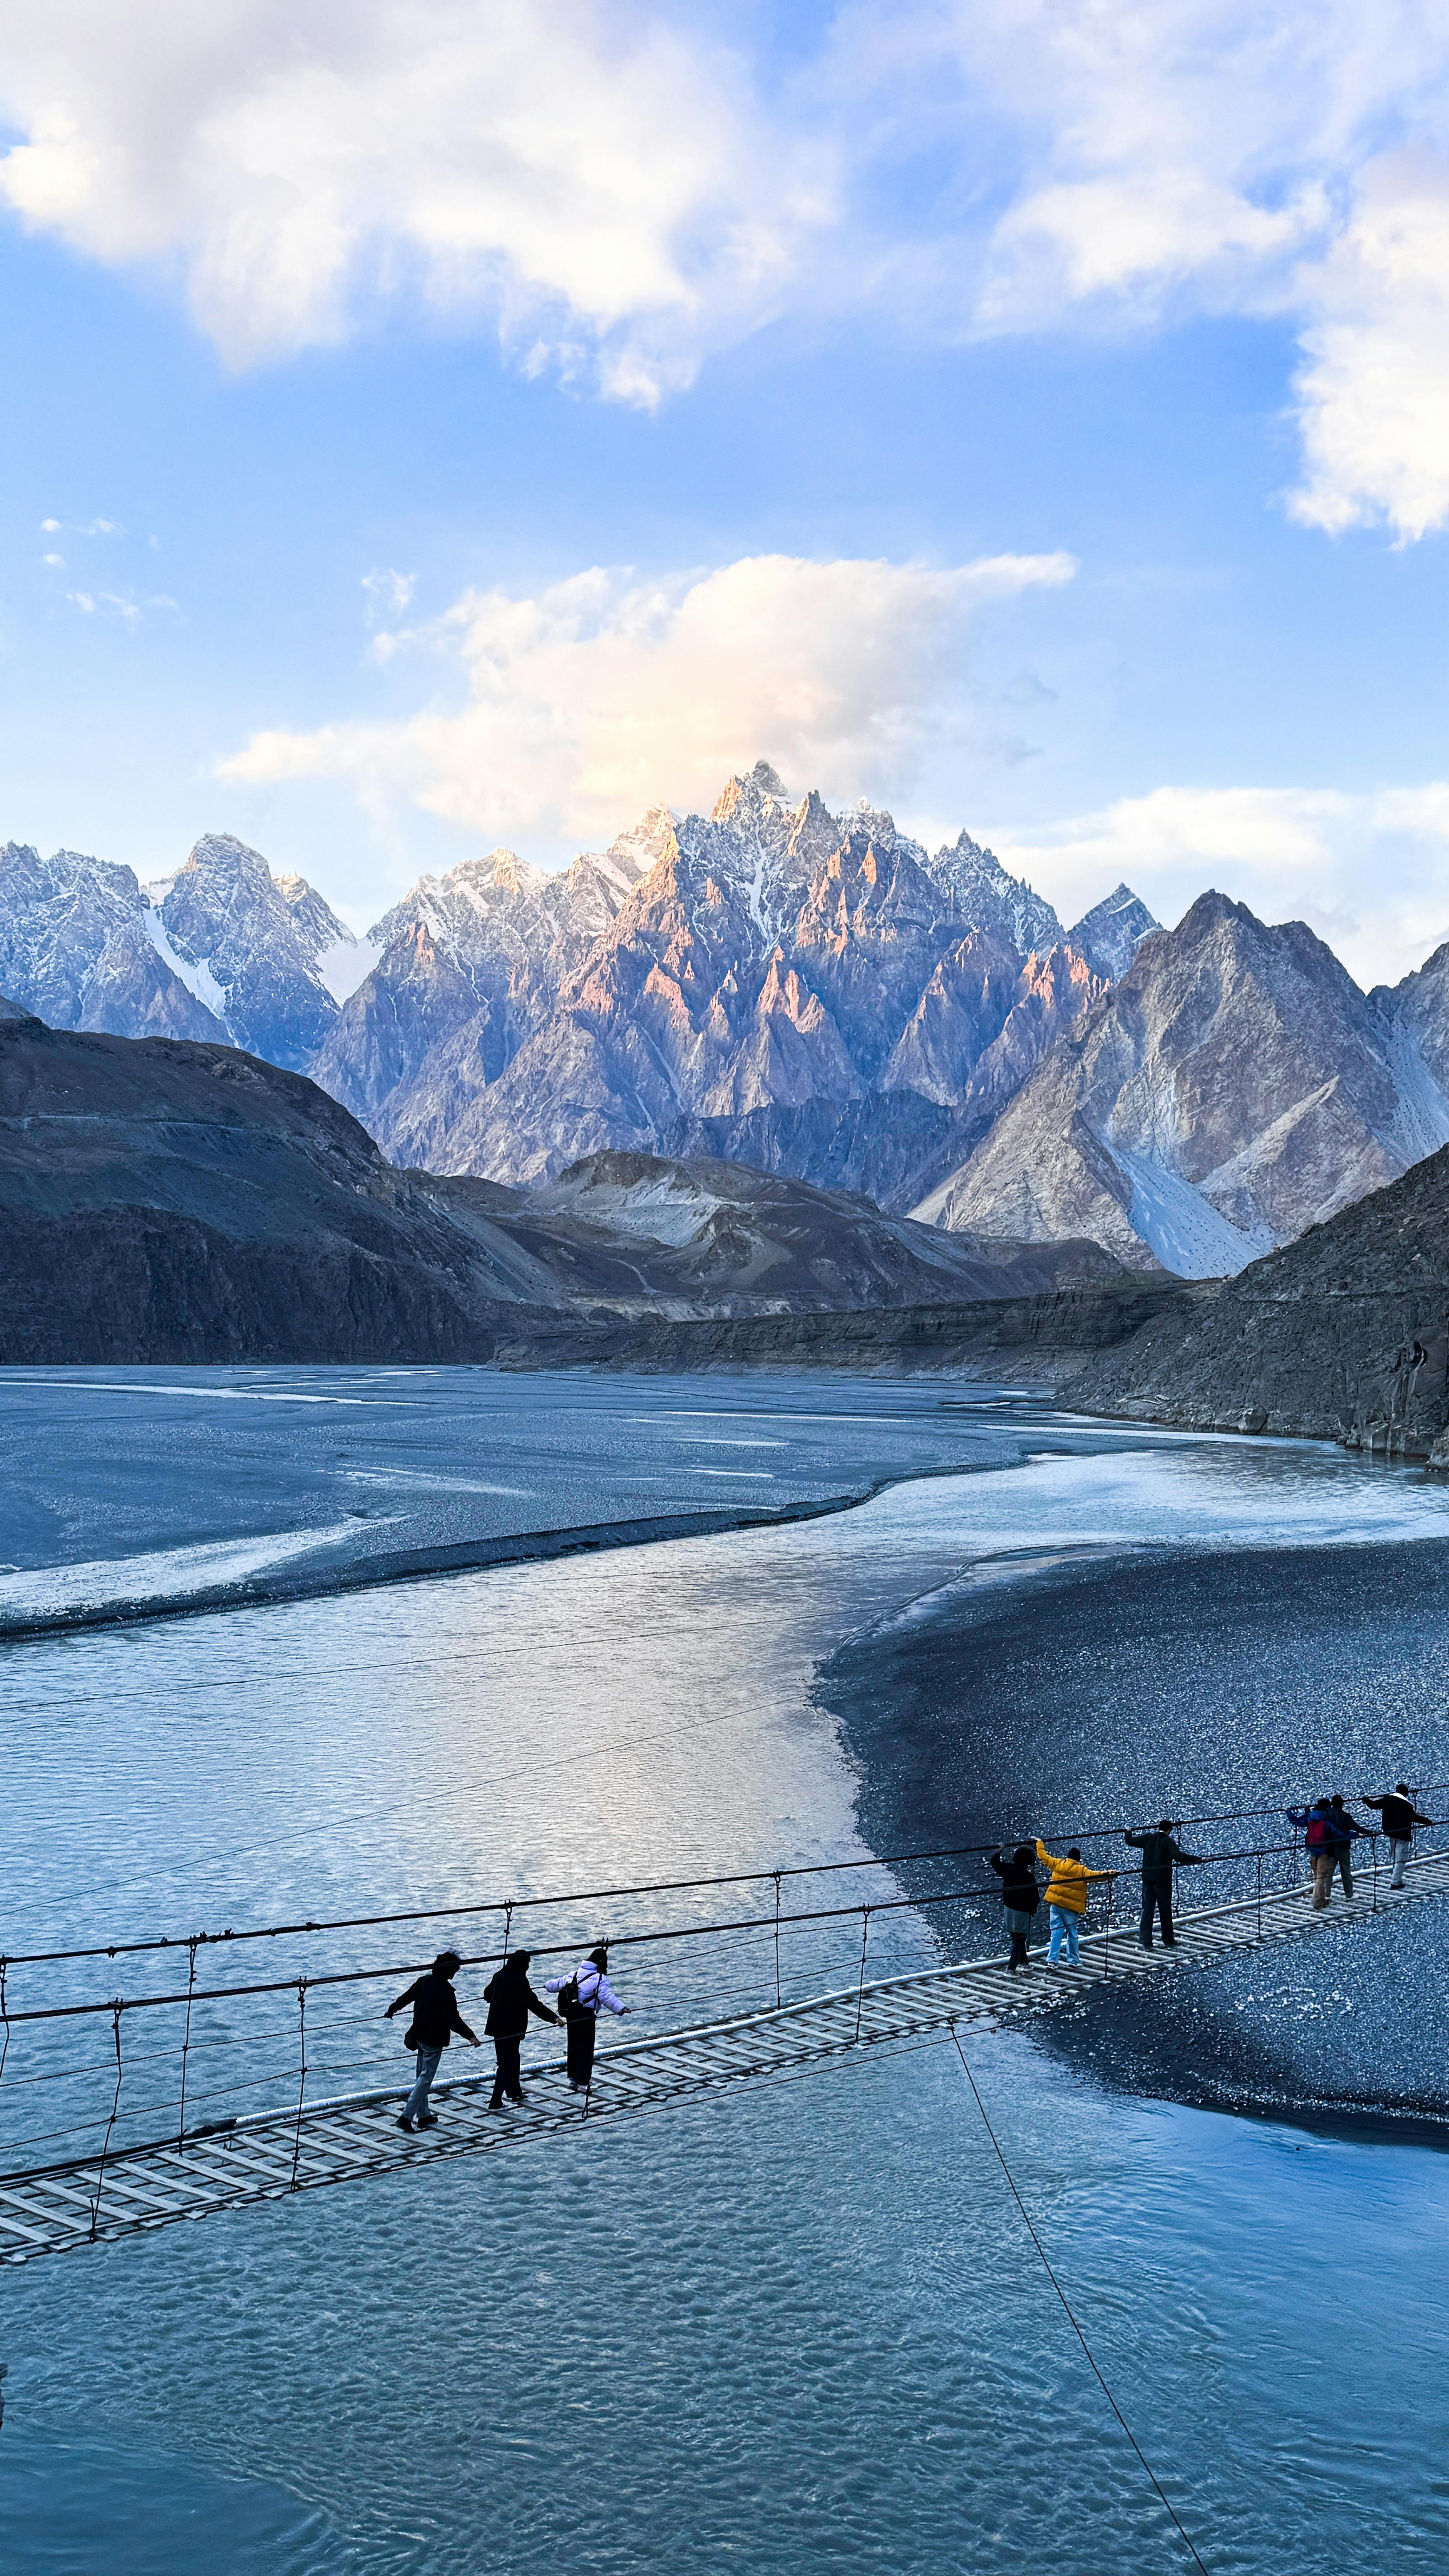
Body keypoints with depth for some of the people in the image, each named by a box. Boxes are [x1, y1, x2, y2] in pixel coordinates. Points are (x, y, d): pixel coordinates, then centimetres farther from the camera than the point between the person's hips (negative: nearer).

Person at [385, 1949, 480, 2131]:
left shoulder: (423, 1982, 0)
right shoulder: (446, 1992, -22)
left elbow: (406, 1997, 14)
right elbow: (453, 2019, -29)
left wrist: (391, 2010, 31)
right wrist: (470, 2036, -34)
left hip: (420, 2035, 8)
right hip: (434, 2040, -8)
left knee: (423, 2075, 18)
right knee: (426, 2078, -2)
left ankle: (424, 2116, 28)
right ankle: (407, 2117, -6)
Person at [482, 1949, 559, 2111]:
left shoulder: (500, 1976, 5)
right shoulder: (519, 1980, -19)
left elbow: (487, 1994, 22)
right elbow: (533, 2003, -25)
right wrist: (553, 2018, -25)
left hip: (497, 2026, 8)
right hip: (512, 2028, -8)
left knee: (511, 2059, 22)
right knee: (507, 2064, -1)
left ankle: (515, 2093, 34)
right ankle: (496, 2102, -4)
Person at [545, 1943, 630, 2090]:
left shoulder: (576, 1974, 12)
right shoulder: (600, 1979, -12)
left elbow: (560, 1982, 27)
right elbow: (607, 1997, -27)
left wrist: (548, 1986, 48)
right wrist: (621, 2009, -36)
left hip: (571, 2015, 8)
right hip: (586, 2016, -8)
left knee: (574, 2047, 19)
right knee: (586, 2050, -1)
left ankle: (573, 2078, 31)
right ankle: (583, 2083, -1)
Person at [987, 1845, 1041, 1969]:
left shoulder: (1008, 1869, -7)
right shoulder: (1029, 1877, -21)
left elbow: (994, 1862, 12)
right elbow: (1035, 1897, -14)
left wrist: (999, 1851, 24)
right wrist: (1033, 1909, 2)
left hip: (1009, 1908, 6)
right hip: (1023, 1911, -6)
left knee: (1016, 1937, 21)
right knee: (1020, 1939, 0)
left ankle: (1023, 1961, 38)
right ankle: (1012, 1967, -5)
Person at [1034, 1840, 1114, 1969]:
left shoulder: (1058, 1864, 2)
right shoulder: (1082, 1871, -7)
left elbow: (1043, 1856, 13)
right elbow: (1094, 1876, -22)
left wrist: (1040, 1844, 27)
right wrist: (1107, 1874, -26)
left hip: (1055, 1904, 3)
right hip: (1072, 1907, -3)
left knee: (1056, 1933, 5)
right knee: (1072, 1934, 12)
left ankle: (1052, 1960, -3)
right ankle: (1072, 1961, 17)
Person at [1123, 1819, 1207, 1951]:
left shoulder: (1148, 1838, 3)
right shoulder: (1168, 1842, -11)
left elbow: (1130, 1841, 13)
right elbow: (1179, 1856, -26)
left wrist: (1128, 1833, 36)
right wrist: (1199, 1860, -24)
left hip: (1147, 1879, 4)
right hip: (1162, 1880, -4)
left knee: (1148, 1910, 7)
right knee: (1165, 1911, 8)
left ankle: (1146, 1942, 4)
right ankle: (1169, 1941, 16)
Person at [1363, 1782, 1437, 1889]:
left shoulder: (1387, 1799, -1)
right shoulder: (1407, 1804, -18)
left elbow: (1373, 1805, 7)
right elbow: (1414, 1817, -26)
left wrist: (1366, 1799, 27)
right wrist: (1429, 1821, -19)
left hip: (1390, 1833, 6)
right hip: (1402, 1835, -6)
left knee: (1394, 1857, 21)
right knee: (1401, 1859, 1)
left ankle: (1397, 1879, 28)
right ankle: (1395, 1882, 1)